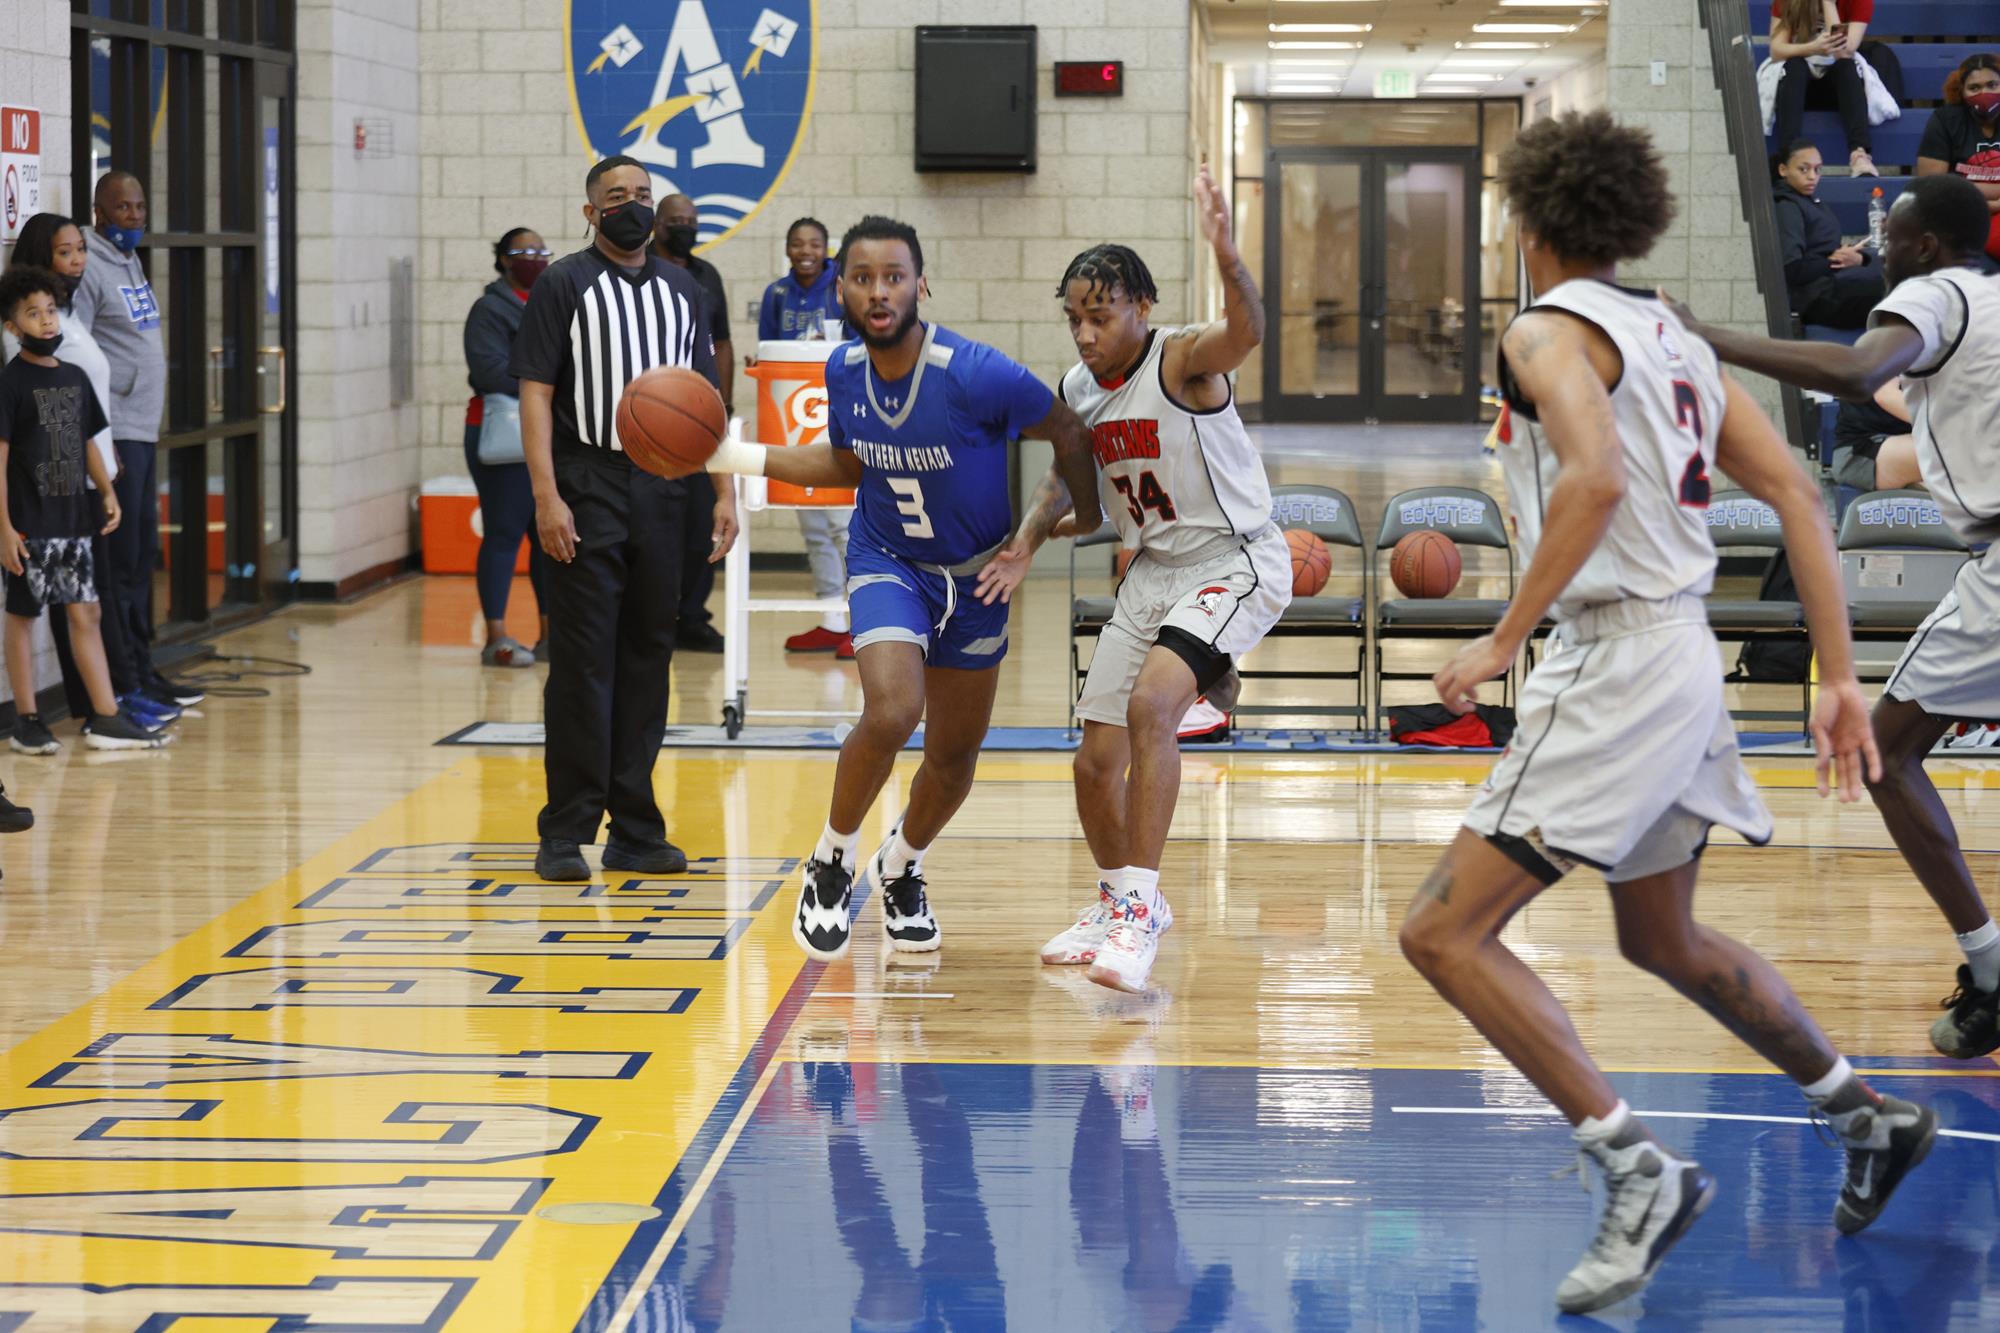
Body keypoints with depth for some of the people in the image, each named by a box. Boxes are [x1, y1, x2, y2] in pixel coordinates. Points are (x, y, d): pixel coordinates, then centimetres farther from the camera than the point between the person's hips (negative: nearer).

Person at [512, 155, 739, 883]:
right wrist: (547, 496, -16)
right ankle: (566, 834, 0)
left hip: (662, 492, 5)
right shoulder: (563, 285, -1)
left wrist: (724, 493, 5)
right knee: (582, 663, -5)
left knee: (647, 659, 7)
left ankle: (635, 829, 13)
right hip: (587, 490, -5)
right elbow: (535, 393, -7)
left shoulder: (681, 289, 14)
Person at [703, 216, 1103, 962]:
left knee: (955, 755, 11)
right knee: (891, 714, -25)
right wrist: (735, 458, 0)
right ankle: (831, 864, -1)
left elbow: (1068, 435, -13)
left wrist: (1089, 526, -9)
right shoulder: (845, 371, -12)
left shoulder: (975, 375, -27)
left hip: (976, 574, 0)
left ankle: (900, 871, 41)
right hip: (887, 563, 0)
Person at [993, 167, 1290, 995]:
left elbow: (1247, 333, -43)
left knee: (1150, 703, -31)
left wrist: (1225, 256, -62)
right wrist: (1026, 544, 0)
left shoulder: (1183, 361, -20)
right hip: (1153, 570, 8)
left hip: (1236, 562, -8)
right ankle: (1121, 904, 35)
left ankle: (1137, 908, -27)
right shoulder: (1076, 392, 1)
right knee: (1096, 761, 8)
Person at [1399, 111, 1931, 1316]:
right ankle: (1870, 1116, 38)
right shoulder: (1675, 339, 16)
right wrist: (1840, 678, 11)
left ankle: (1639, 1169, -15)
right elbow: (1798, 496, 11)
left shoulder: (1548, 331, -9)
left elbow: (1595, 479, -28)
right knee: (1664, 940, 28)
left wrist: (1504, 639, -23)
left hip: (1614, 662, -9)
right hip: (1681, 659, 9)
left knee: (1446, 932, -9)